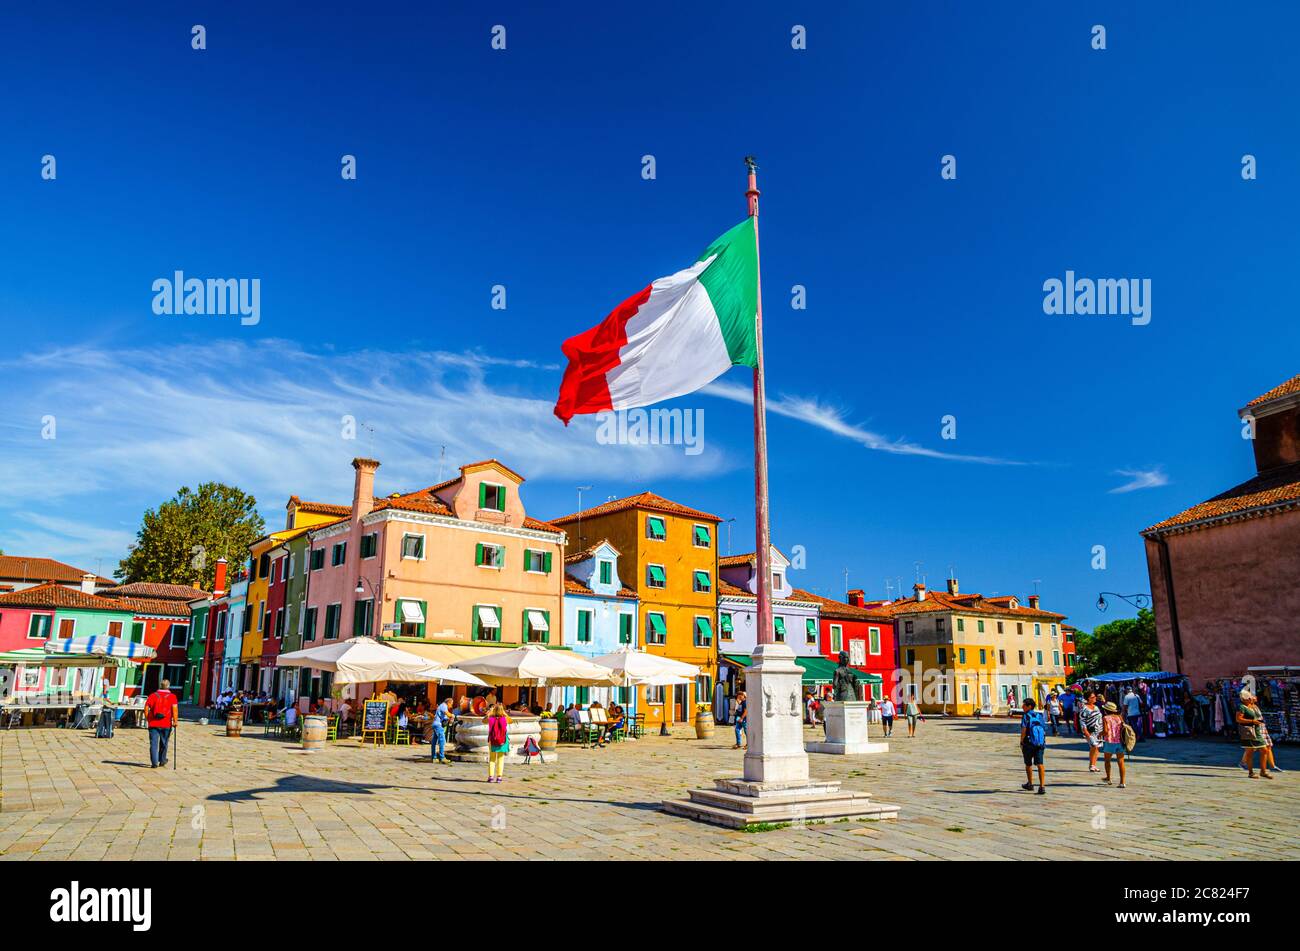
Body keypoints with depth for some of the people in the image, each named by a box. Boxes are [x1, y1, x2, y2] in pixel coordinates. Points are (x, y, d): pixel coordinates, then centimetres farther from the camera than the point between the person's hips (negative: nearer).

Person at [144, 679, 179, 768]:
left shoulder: (153, 695, 6)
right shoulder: (172, 696, 1)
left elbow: (146, 708, -2)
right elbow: (174, 708, -11)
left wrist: (147, 719, 9)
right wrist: (175, 721, -9)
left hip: (153, 724, 0)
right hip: (166, 724, 0)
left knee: (153, 744, 1)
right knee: (164, 743, 16)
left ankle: (154, 763, -6)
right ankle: (162, 761, 29)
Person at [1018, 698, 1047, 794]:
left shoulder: (1026, 716, -7)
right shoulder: (1039, 716, 10)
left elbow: (1023, 730, -14)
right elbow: (1044, 730, 11)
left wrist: (1021, 743, -7)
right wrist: (1043, 743, 19)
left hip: (1029, 743, -4)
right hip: (1040, 743, 4)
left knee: (1028, 764, 13)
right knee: (1040, 764, -1)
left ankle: (1030, 784, 27)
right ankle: (1042, 786, -12)